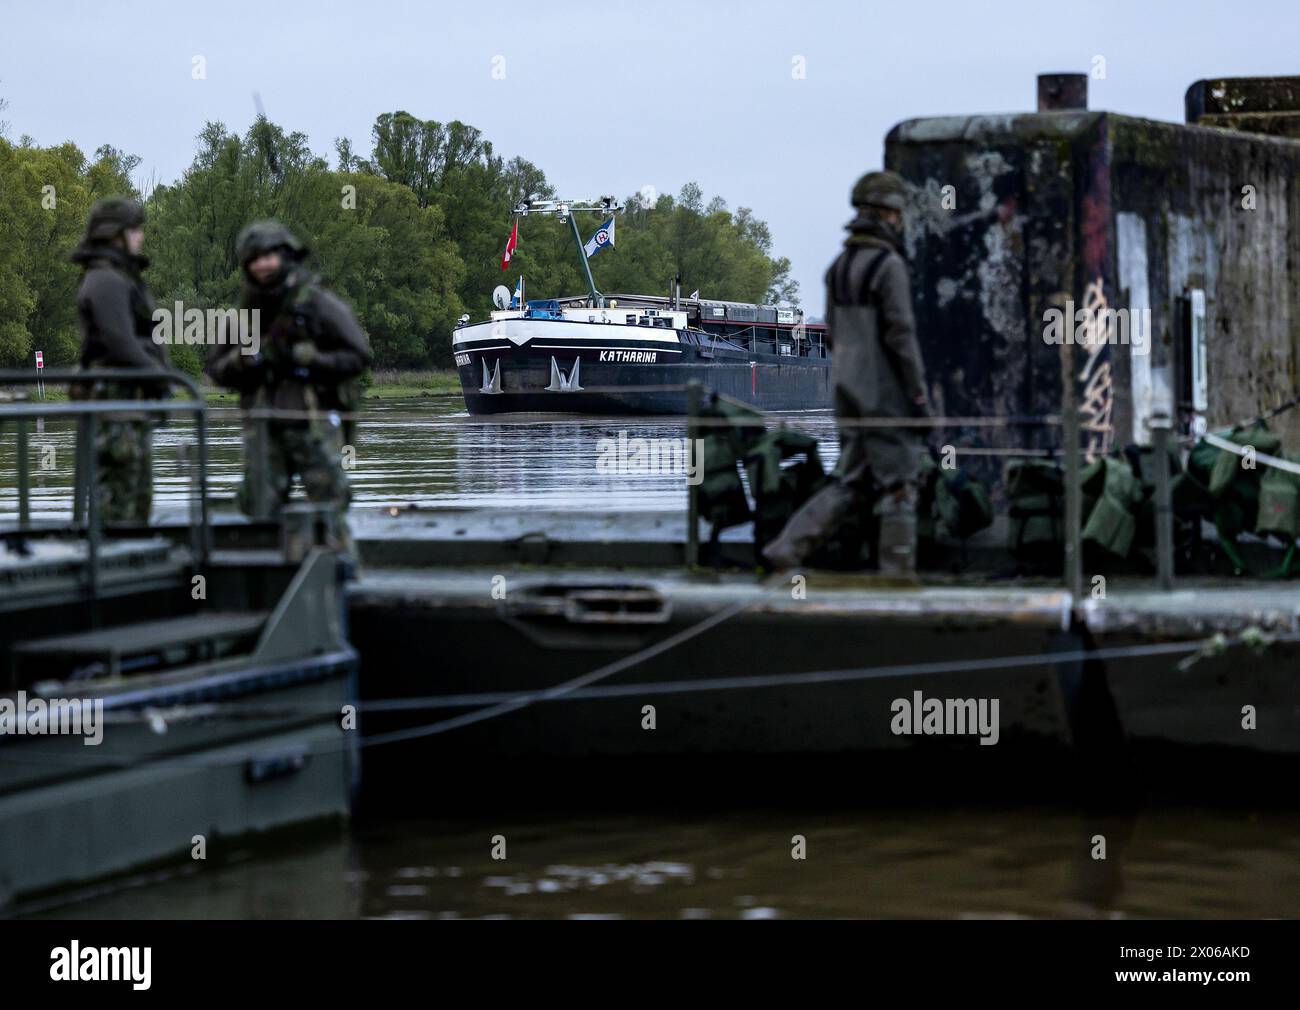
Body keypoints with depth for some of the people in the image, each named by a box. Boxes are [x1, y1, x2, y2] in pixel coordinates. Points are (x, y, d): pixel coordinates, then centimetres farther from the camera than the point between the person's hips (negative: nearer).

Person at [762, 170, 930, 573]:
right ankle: (897, 573, 2)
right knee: (898, 484, 0)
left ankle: (787, 548, 3)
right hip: (885, 393, -8)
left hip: (848, 390, 8)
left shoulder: (839, 266, 12)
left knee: (852, 484, 12)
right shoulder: (889, 264, -15)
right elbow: (901, 333, -19)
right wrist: (919, 393, -14)